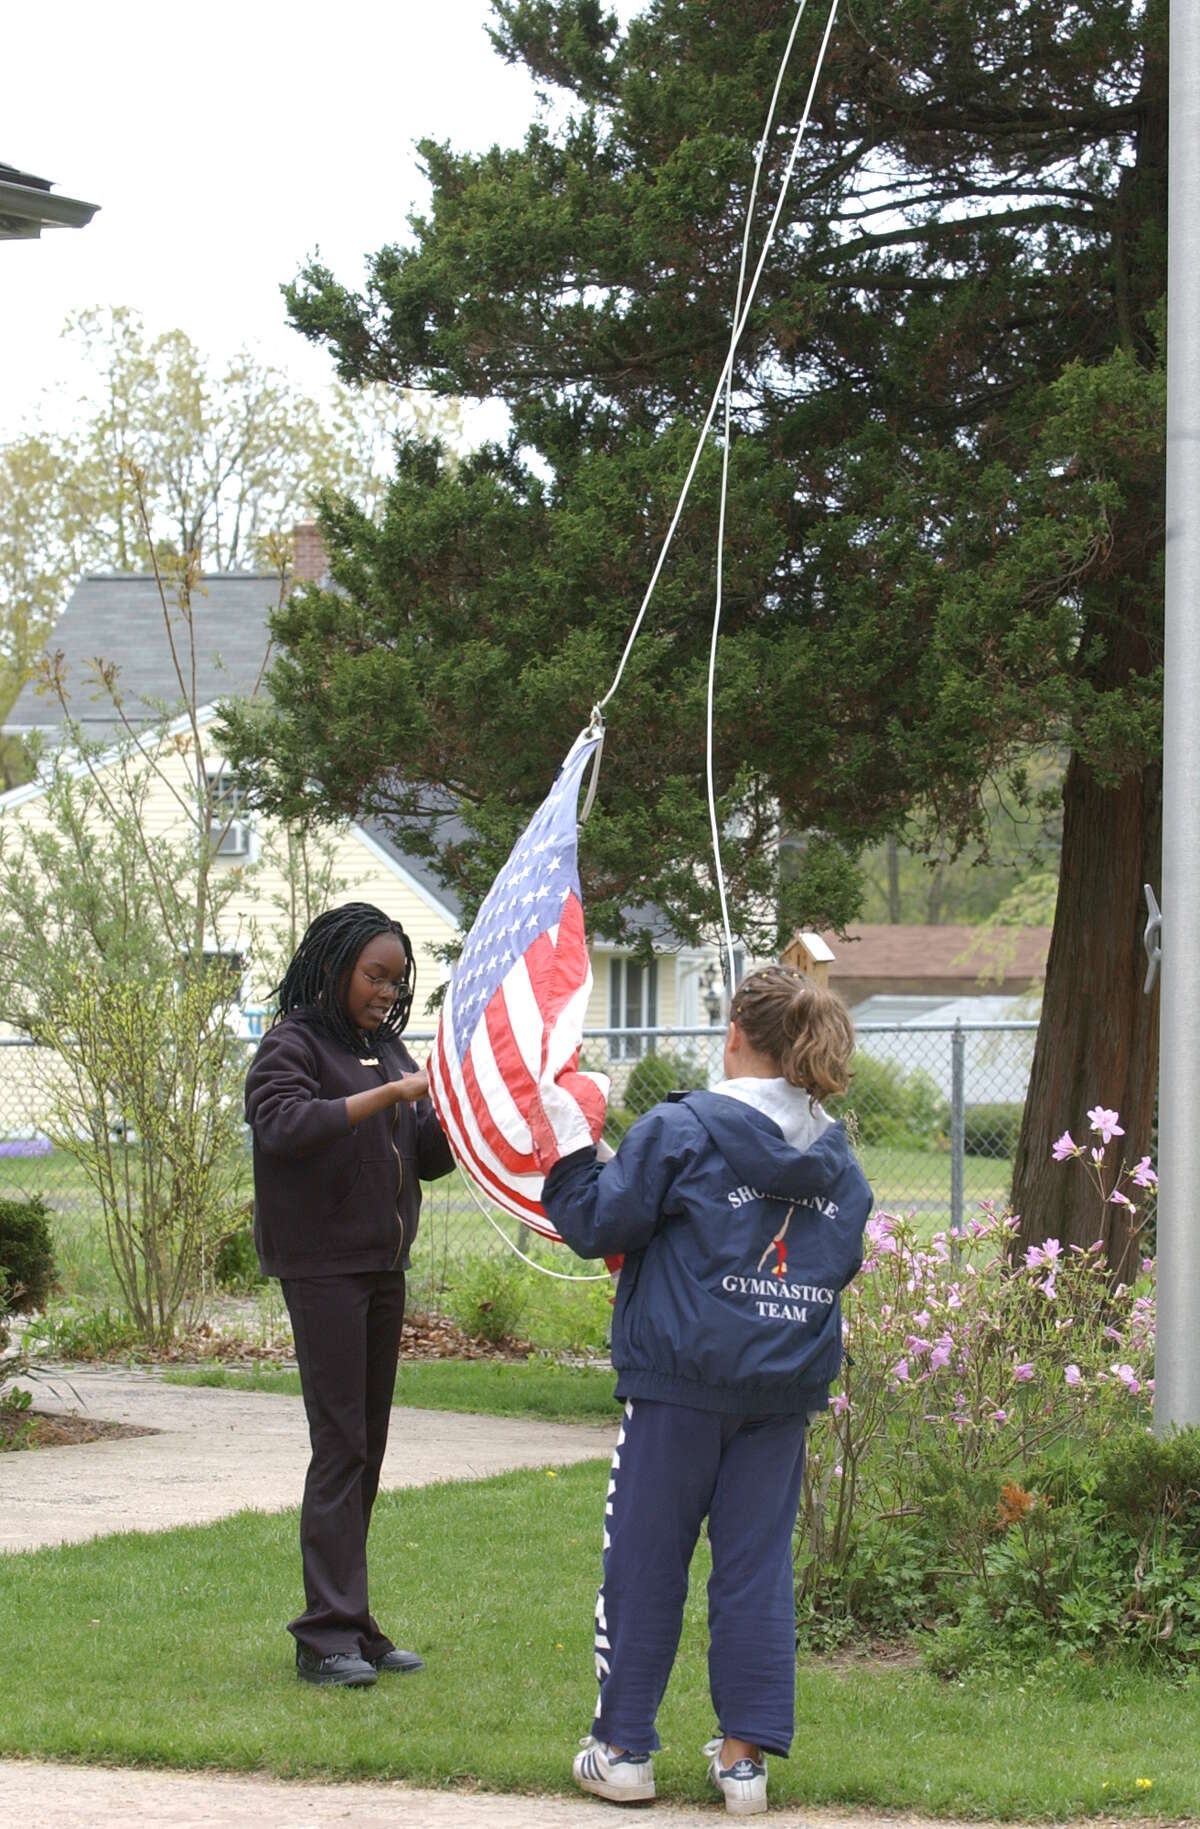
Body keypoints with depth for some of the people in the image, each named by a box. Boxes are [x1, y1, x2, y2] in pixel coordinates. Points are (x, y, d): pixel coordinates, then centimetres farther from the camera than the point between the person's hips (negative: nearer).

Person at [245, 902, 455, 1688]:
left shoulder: (387, 1048, 15)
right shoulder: (294, 1046, -6)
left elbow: (427, 1156, 16)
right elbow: (283, 1124, -25)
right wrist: (387, 1095, -28)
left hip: (383, 1267, 7)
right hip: (324, 1265, -7)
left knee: (368, 1448, 9)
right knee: (340, 1447, -10)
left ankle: (354, 1625, 13)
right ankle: (327, 1633, -9)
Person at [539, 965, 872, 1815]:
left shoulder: (680, 1131, -10)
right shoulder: (835, 1156, 7)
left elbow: (601, 1223, -6)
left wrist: (567, 1154, 8)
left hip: (681, 1378, -4)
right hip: (785, 1390, 4)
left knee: (645, 1560, 6)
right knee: (758, 1562, 9)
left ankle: (623, 1747, 11)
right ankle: (746, 1753, 9)